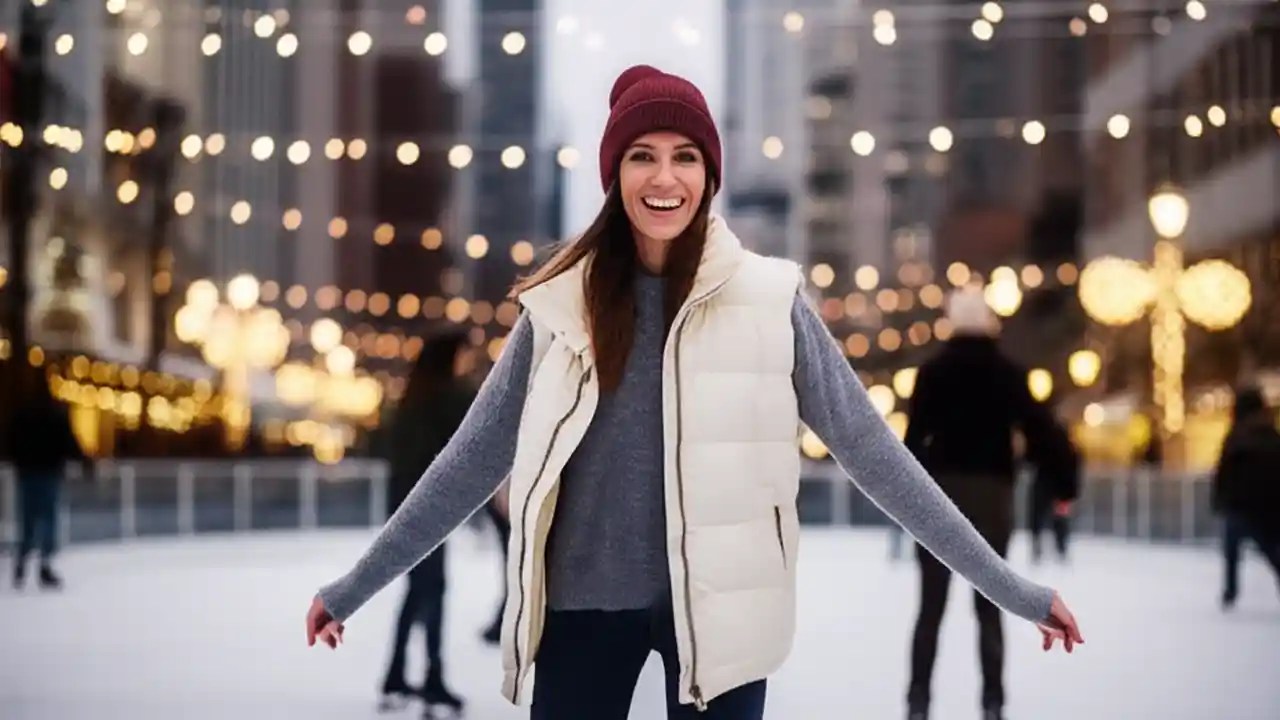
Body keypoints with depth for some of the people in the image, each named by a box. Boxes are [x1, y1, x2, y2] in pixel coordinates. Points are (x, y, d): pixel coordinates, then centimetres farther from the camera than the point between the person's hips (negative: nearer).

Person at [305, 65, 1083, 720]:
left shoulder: (768, 298, -3)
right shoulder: (563, 304, 1)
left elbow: (869, 445, -1)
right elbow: (474, 459, 7)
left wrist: (1011, 586, -3)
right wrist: (354, 586, 8)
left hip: (718, 603, -1)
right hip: (585, 602, 1)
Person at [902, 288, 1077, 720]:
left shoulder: (933, 371, -1)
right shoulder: (1008, 373, 2)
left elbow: (915, 435, -7)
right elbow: (1040, 429, -3)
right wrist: (1061, 481, 4)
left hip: (942, 489, -1)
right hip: (992, 491, 1)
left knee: (931, 606, 4)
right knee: (989, 606, 6)